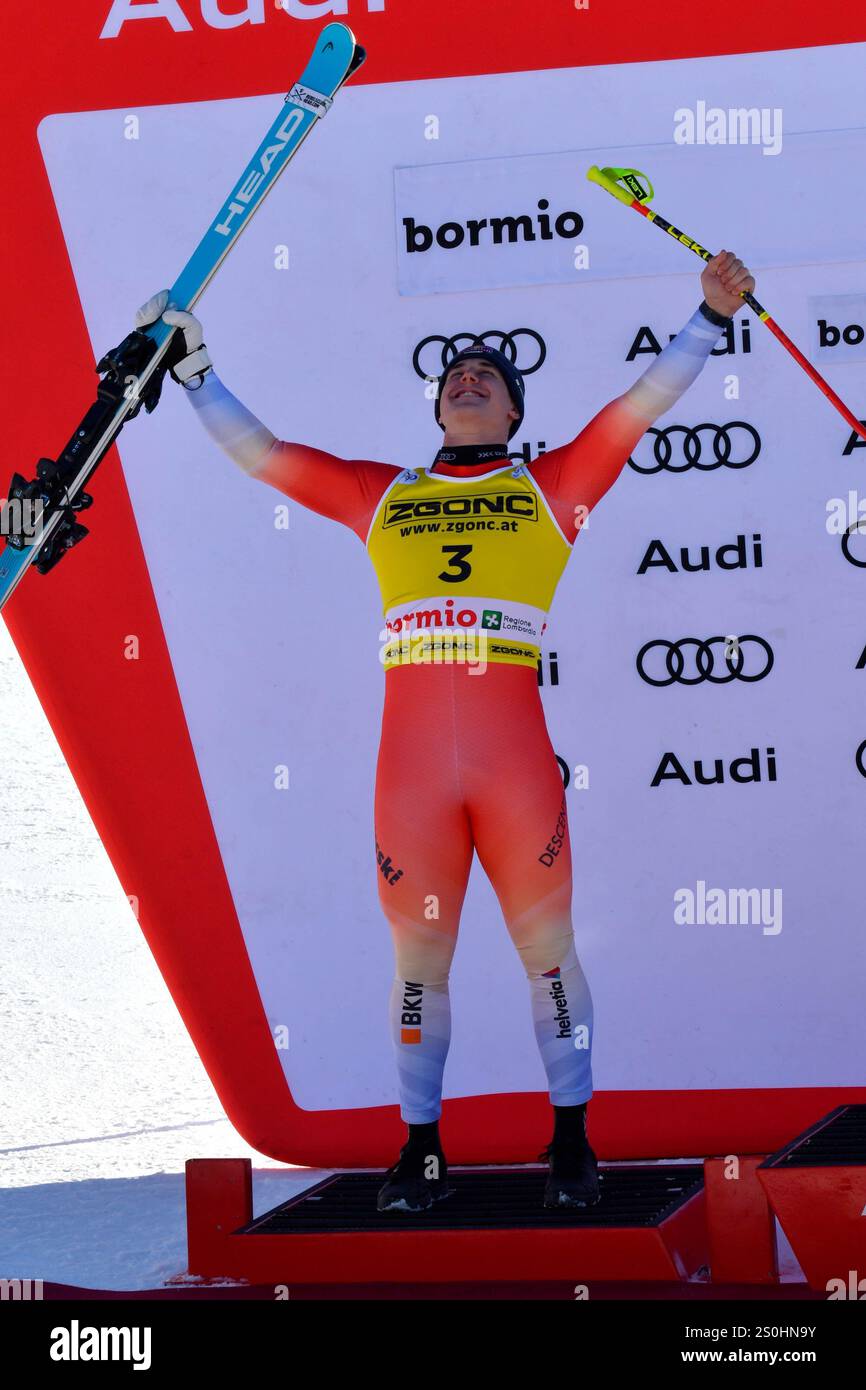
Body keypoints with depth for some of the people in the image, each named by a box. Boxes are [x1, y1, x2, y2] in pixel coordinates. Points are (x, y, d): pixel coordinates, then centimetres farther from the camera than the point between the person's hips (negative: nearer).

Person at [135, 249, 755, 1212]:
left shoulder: (550, 486, 13)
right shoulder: (379, 494, 18)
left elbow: (643, 404, 8)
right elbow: (258, 452, 22)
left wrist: (710, 318, 1)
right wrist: (192, 370, 21)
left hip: (517, 753, -2)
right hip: (410, 758, 2)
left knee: (547, 943, 3)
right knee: (418, 954, 7)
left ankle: (571, 1141, 14)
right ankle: (422, 1149, 17)